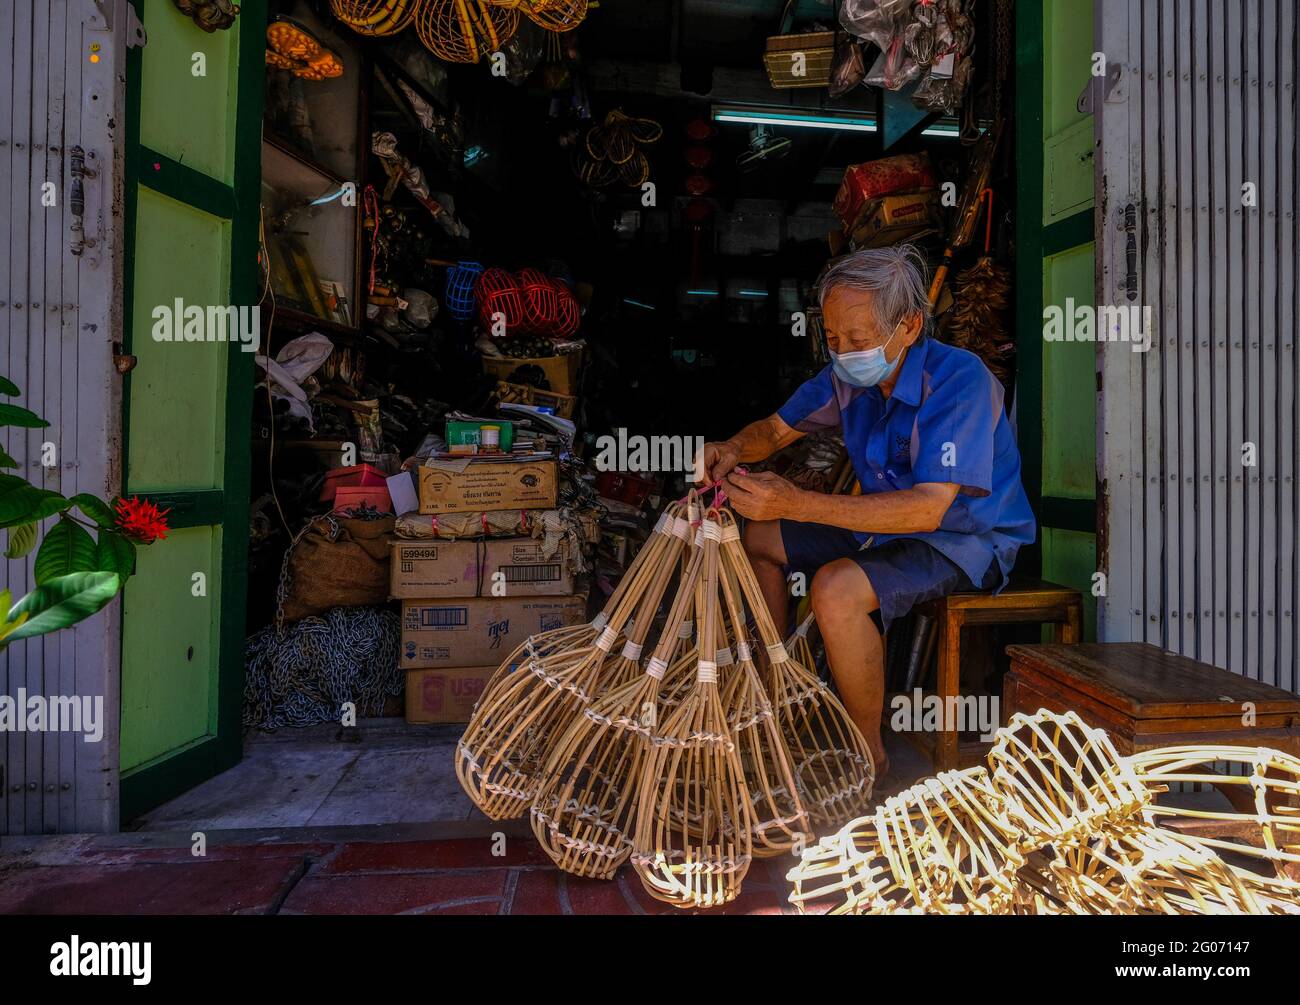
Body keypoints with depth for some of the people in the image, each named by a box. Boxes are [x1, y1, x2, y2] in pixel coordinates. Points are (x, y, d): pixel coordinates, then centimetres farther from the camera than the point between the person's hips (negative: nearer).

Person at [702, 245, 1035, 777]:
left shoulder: (959, 380, -27)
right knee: (757, 537, 8)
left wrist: (797, 503, -41)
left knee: (837, 588, -34)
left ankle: (868, 755, -12)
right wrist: (734, 448, -19)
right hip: (887, 527, 8)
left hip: (968, 539, -8)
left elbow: (927, 509, -35)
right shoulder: (850, 374, -5)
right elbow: (776, 429, 6)